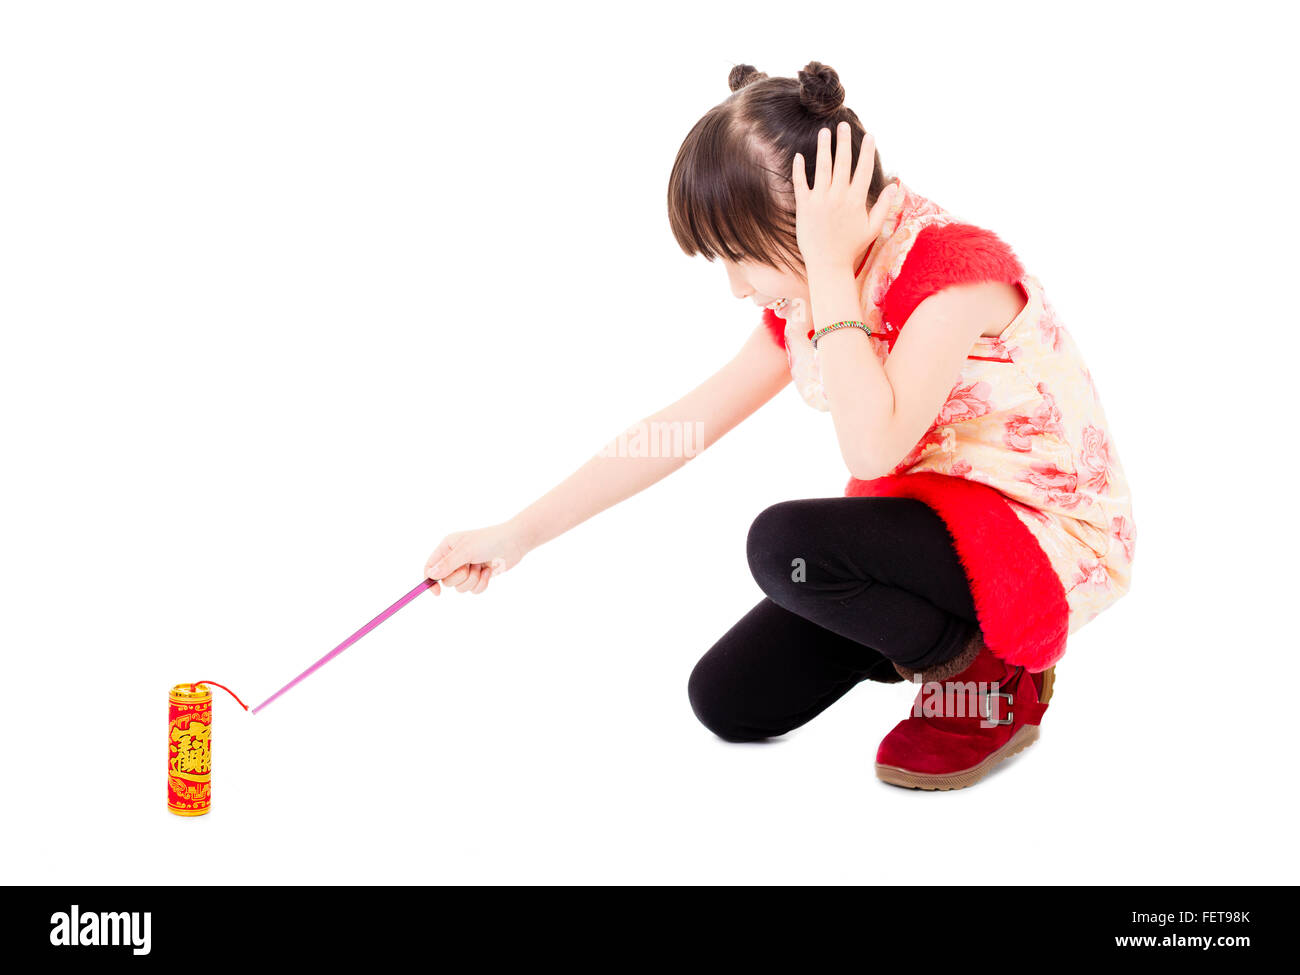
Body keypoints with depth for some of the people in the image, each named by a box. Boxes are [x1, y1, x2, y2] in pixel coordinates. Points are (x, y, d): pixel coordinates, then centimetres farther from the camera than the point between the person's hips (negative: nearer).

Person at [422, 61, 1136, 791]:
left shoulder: (955, 265, -24)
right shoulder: (806, 303, 0)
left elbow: (873, 446, -38)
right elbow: (677, 428, 4)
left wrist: (832, 265, -31)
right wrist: (517, 535, 5)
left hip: (1044, 541, -8)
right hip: (928, 522, 8)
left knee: (786, 544, -32)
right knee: (730, 702, 2)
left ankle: (992, 678, -8)